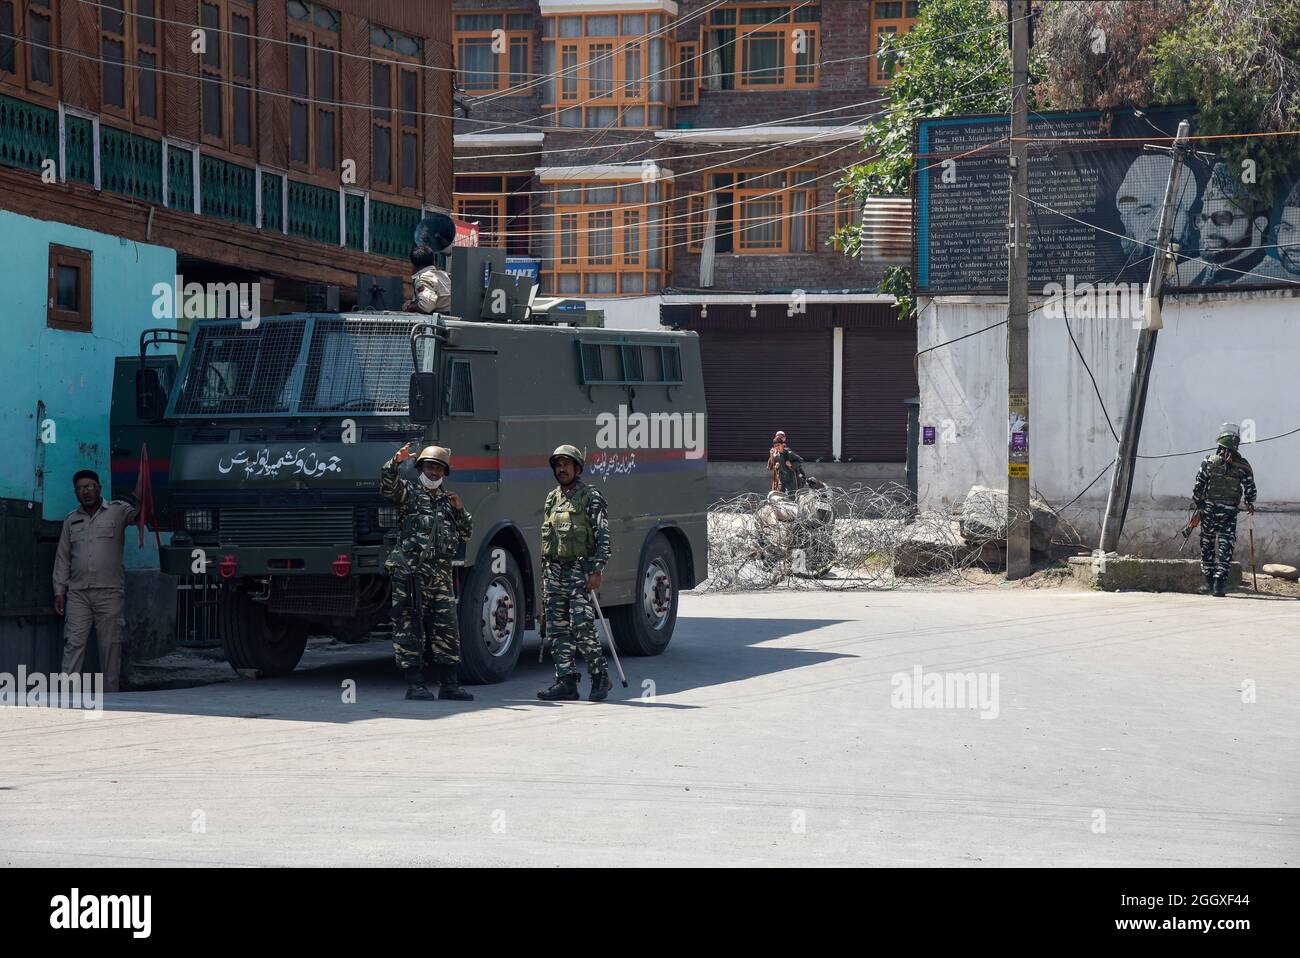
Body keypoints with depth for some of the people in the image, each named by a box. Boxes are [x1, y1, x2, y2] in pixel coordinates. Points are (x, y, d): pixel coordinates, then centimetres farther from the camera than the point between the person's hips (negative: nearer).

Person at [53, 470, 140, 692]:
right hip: (78, 593, 2)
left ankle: (111, 695, 6)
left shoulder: (117, 511, 4)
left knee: (110, 645, 0)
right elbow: (63, 557, 14)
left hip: (110, 592, -2)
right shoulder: (71, 520, 14)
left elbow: (137, 511, -15)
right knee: (73, 643, -6)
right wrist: (59, 591, 7)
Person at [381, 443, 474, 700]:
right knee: (410, 627, -6)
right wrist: (397, 462, -31)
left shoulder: (447, 501, 23)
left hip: (441, 574, 5)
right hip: (410, 571, -5)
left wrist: (460, 510, 8)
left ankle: (449, 684, 8)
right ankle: (414, 684, -5)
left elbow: (466, 534, 24)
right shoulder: (409, 492, 7)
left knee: (447, 629, 4)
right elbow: (387, 484, -13)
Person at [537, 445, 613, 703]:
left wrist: (596, 571, -16)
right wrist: (544, 576, 18)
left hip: (580, 570, -6)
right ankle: (566, 681, 4)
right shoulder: (552, 499, 18)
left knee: (582, 627, -12)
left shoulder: (591, 497, -1)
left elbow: (603, 537, -7)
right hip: (554, 572, 6)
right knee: (557, 629, 2)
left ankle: (600, 675, 2)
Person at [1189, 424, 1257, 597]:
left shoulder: (1209, 462, -3)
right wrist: (1250, 504, 25)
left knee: (1207, 546, 14)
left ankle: (1209, 581, 20)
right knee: (1225, 548, -1)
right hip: (1230, 512, -1)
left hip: (1208, 509, 1)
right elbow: (1250, 489, 4)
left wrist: (1198, 510, 7)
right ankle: (1219, 583, -14)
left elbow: (1198, 488, -2)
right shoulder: (1243, 466, -3)